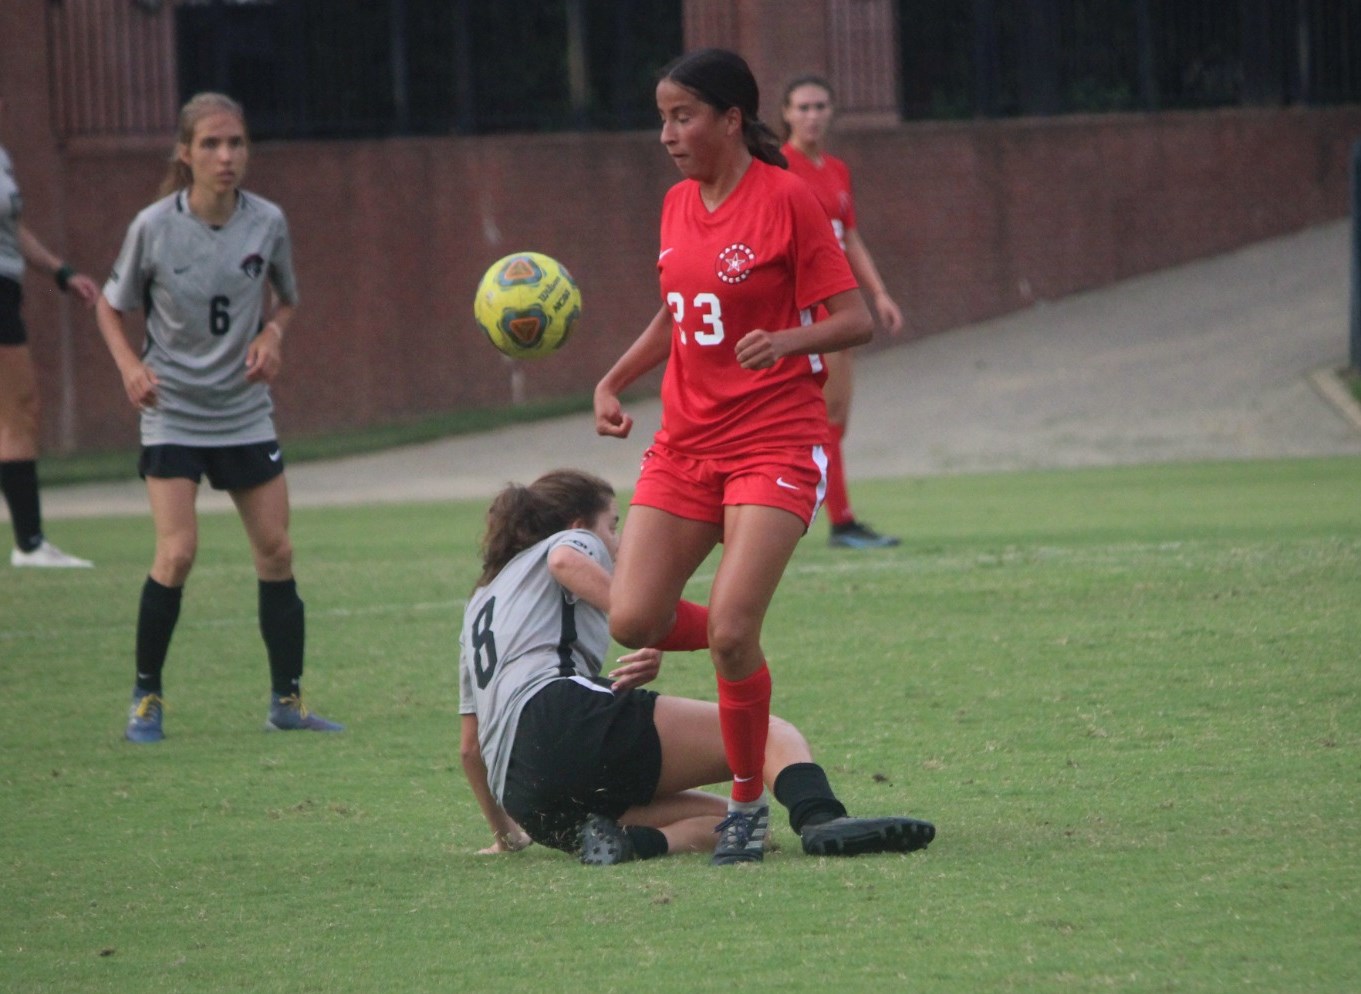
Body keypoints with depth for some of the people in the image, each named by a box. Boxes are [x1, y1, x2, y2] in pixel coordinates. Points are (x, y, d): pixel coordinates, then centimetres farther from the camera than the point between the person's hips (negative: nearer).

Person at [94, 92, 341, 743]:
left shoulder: (267, 223, -6)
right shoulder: (154, 227, -13)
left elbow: (286, 299, 12)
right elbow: (111, 306, 1)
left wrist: (273, 335, -9)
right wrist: (130, 366, -15)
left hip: (245, 411, 3)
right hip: (172, 410, -3)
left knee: (276, 551, 2)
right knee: (178, 550, -16)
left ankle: (287, 700, 13)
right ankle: (146, 697, -1)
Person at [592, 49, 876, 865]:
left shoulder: (786, 199, -10)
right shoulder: (678, 205, 10)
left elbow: (854, 320, -12)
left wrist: (786, 340, -30)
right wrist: (614, 381, 11)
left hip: (774, 444, -6)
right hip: (686, 444, 6)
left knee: (730, 631, -18)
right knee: (632, 621, -7)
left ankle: (749, 805, 1)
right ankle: (736, 649, 25)